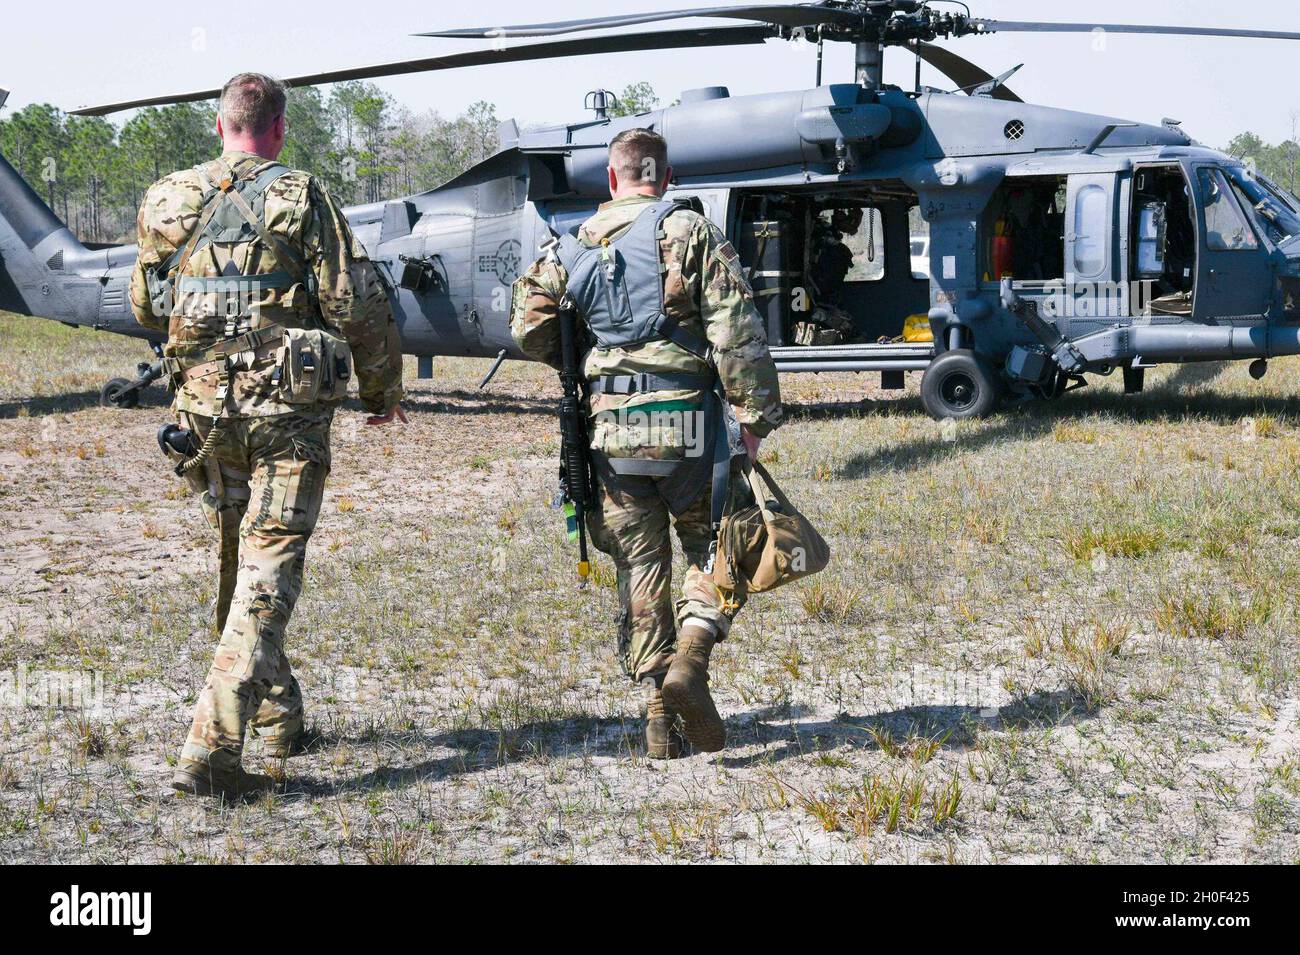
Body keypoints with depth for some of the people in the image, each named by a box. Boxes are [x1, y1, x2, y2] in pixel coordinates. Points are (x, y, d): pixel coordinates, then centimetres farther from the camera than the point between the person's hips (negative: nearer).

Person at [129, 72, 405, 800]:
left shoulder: (167, 203, 5)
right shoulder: (300, 198, -8)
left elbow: (147, 307, 17)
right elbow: (357, 304, -8)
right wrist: (384, 389, 7)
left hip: (204, 406, 5)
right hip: (288, 410, -4)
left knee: (238, 565, 21)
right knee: (268, 575, -4)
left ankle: (280, 719, 33)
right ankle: (212, 750, -13)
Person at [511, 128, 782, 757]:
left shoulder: (570, 250, 11)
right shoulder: (690, 232, -2)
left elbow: (529, 328, 6)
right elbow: (735, 331, -9)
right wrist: (755, 414, -7)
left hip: (610, 427, 3)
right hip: (686, 421, -3)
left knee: (639, 569, 9)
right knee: (715, 547, 12)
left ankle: (659, 718, 8)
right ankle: (690, 658, -12)